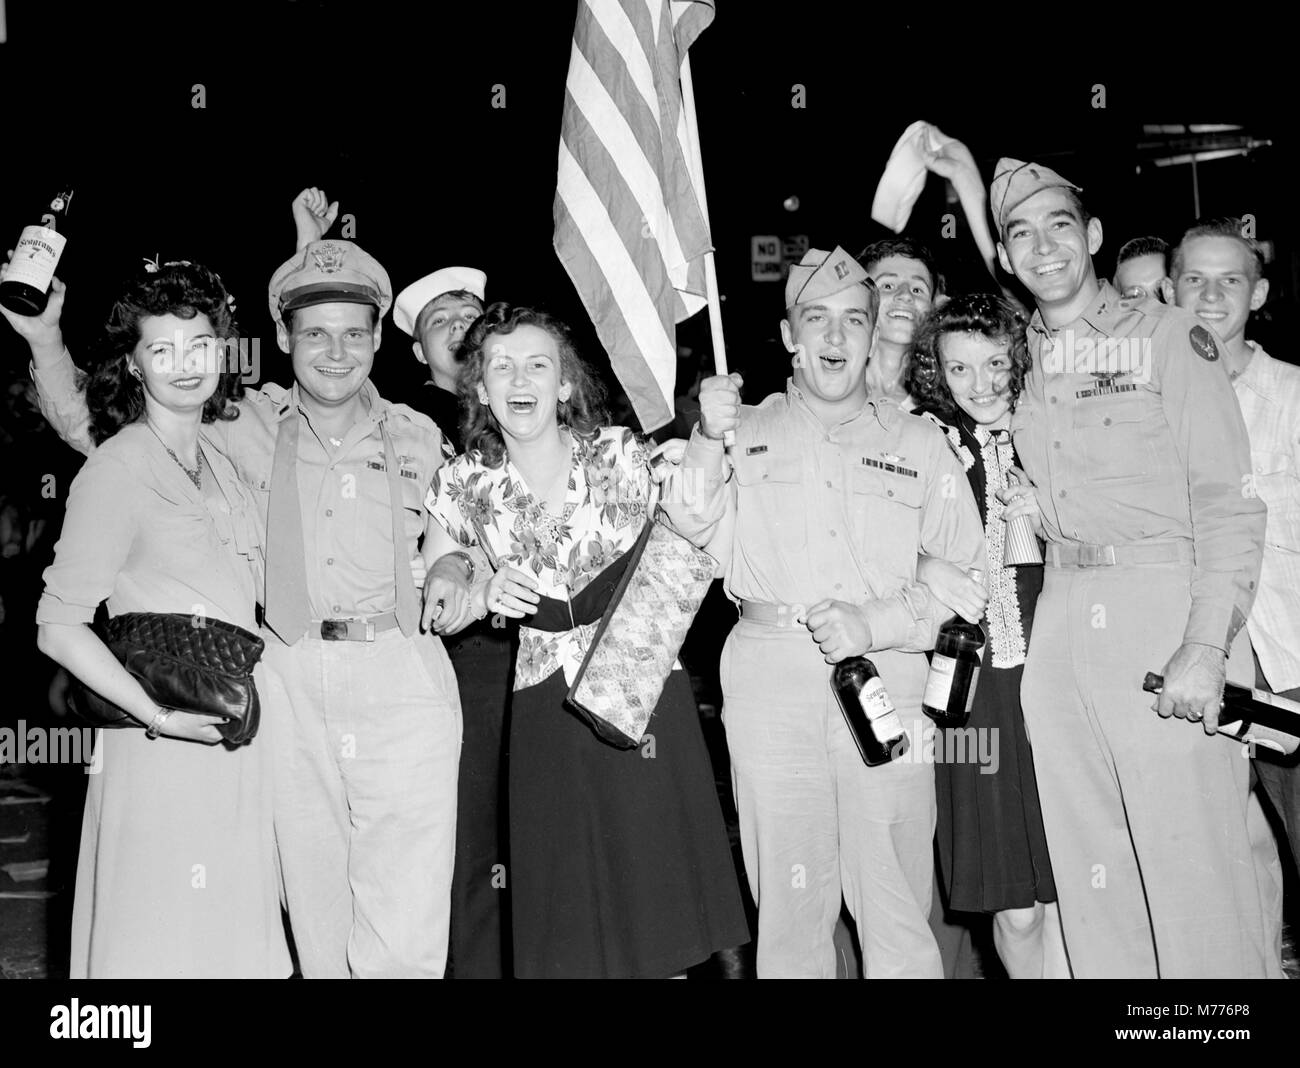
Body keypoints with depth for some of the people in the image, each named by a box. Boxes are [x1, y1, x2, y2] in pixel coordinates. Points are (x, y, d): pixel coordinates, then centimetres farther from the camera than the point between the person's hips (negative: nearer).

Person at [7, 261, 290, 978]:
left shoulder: (221, 457, 14)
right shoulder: (116, 469, -9)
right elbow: (58, 627, -14)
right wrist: (159, 716, -21)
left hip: (239, 736, 7)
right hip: (163, 750, -7)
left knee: (233, 941, 13)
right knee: (161, 944, -1)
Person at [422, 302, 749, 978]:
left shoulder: (620, 454, -4)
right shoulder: (466, 484, 2)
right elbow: (428, 609, 6)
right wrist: (486, 595, -13)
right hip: (545, 711, 2)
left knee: (655, 887, 2)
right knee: (564, 930, 6)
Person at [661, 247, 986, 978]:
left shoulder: (919, 443, 13)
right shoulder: (745, 432, 14)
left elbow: (966, 573, 7)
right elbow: (691, 532, 2)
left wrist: (875, 624, -7)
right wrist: (709, 441, -11)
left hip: (886, 681, 0)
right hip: (770, 679, 0)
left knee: (897, 904, -1)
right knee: (788, 900, 2)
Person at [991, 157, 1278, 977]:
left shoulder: (1171, 337, -1)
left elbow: (1230, 504, -7)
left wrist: (1207, 647, -16)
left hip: (1165, 610, -5)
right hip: (1061, 626, 5)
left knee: (1196, 869, -5)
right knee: (1089, 874, 8)